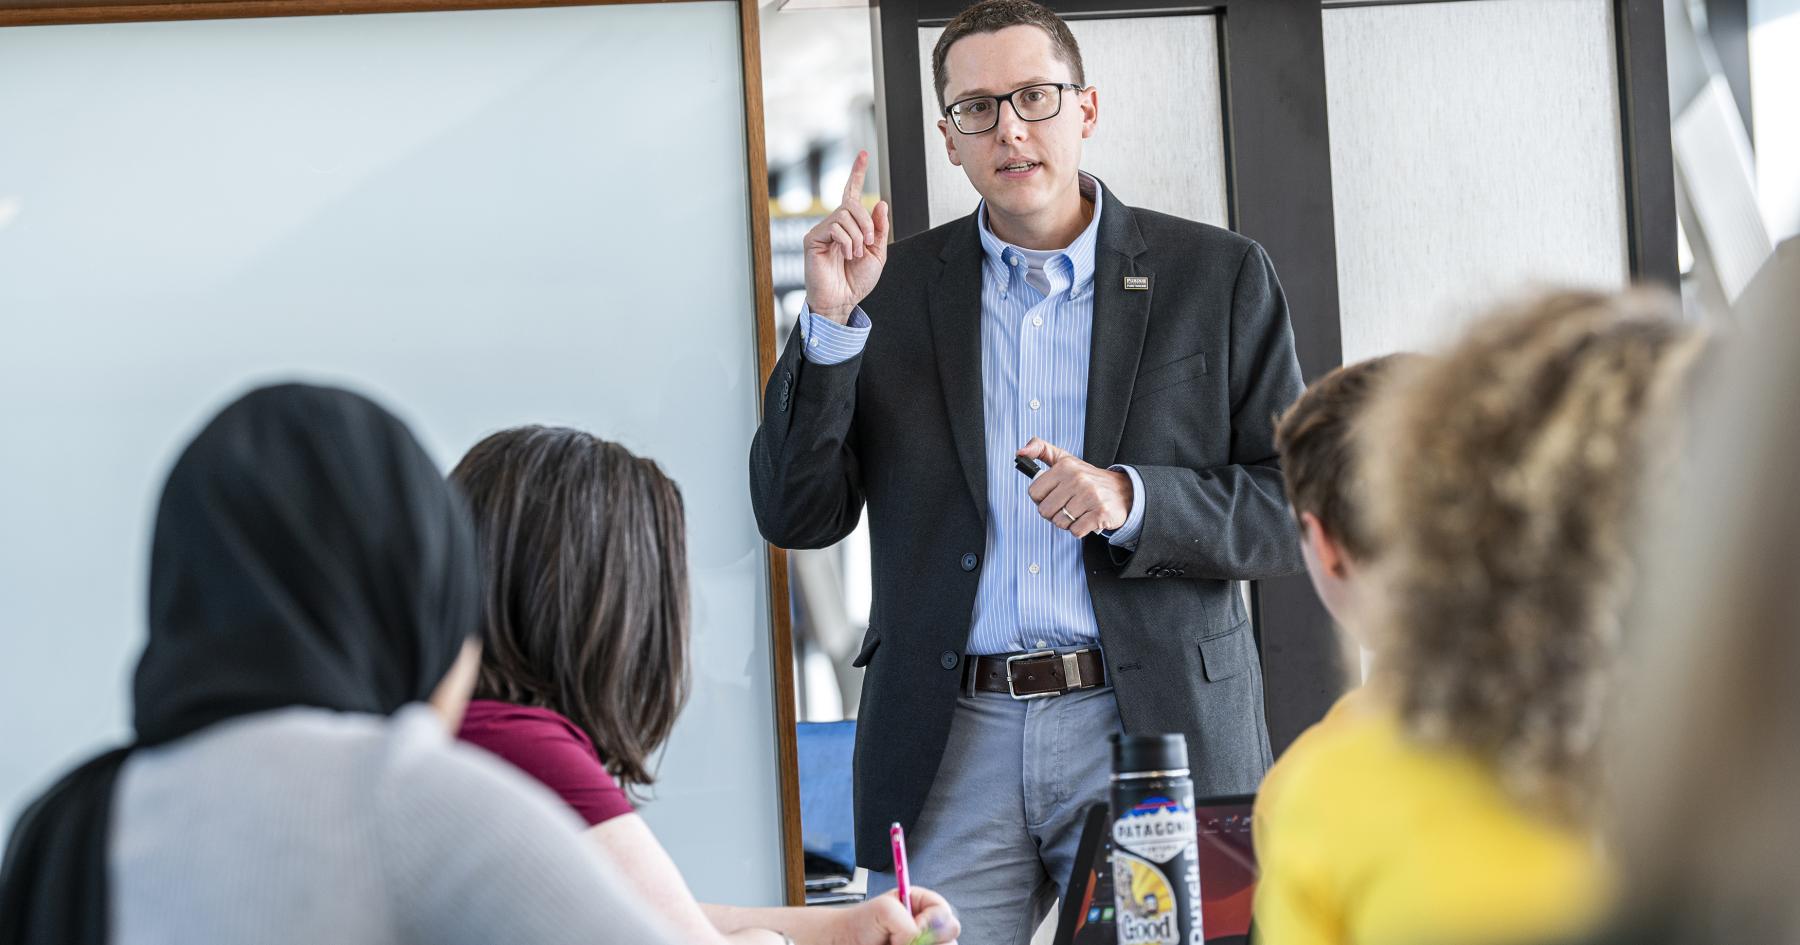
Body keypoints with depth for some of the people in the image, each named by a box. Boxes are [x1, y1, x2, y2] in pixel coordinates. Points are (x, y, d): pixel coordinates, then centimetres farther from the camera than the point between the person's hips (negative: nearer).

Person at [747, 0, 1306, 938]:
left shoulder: (1217, 278, 4)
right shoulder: (893, 289, 8)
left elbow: (1305, 507, 2)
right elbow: (794, 516, 3)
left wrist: (1133, 500, -15)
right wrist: (831, 321, -10)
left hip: (1151, 728, -1)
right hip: (951, 750, 1)